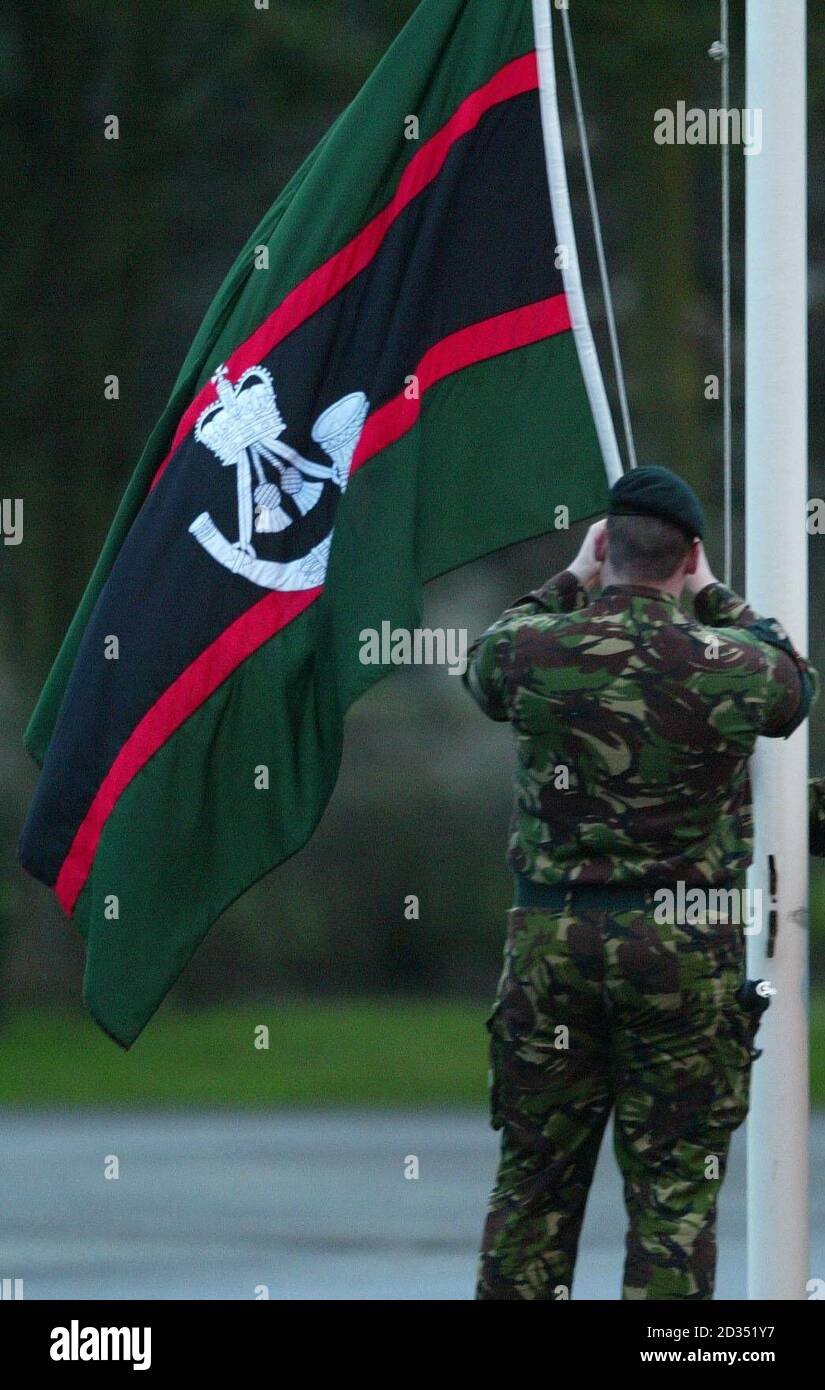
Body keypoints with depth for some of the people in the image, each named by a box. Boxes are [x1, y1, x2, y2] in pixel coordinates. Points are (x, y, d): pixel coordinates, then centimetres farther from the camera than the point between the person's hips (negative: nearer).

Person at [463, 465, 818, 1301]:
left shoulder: (530, 650, -4)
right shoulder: (726, 664, -9)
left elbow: (483, 671, 22)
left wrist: (571, 583, 28)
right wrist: (712, 598, 22)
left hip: (550, 940, 2)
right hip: (684, 949, -2)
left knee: (534, 1179, 10)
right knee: (675, 1191, 2)